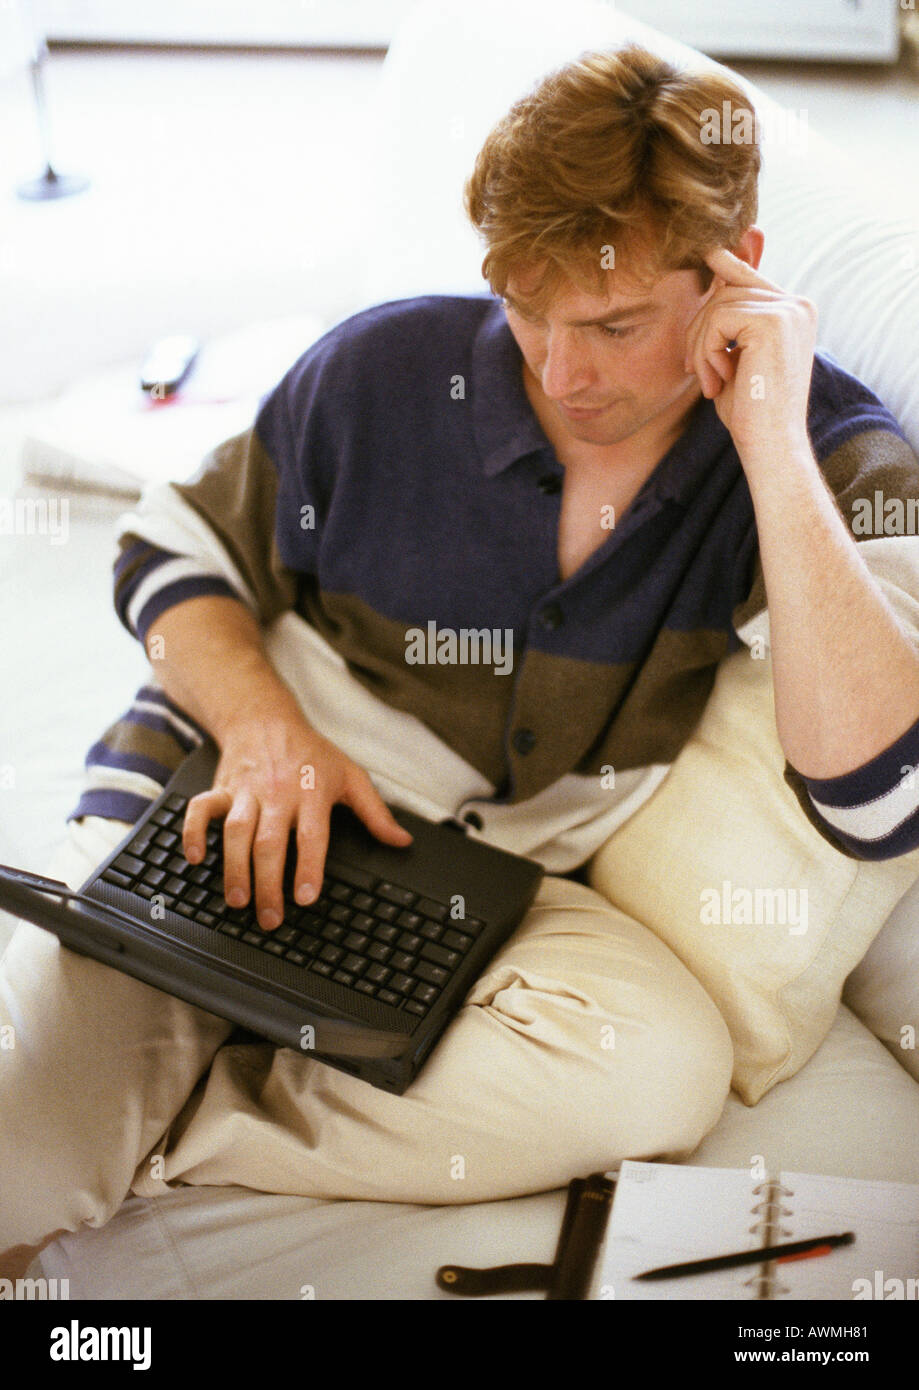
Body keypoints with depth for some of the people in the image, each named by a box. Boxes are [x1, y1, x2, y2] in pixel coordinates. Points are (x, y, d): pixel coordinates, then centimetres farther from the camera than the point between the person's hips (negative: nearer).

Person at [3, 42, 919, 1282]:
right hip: (224, 825, -1)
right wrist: (265, 726, -16)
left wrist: (774, 445, -28)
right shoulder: (390, 368, -8)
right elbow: (172, 550, 5)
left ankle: (151, 1131, -22)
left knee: (667, 1068, -31)